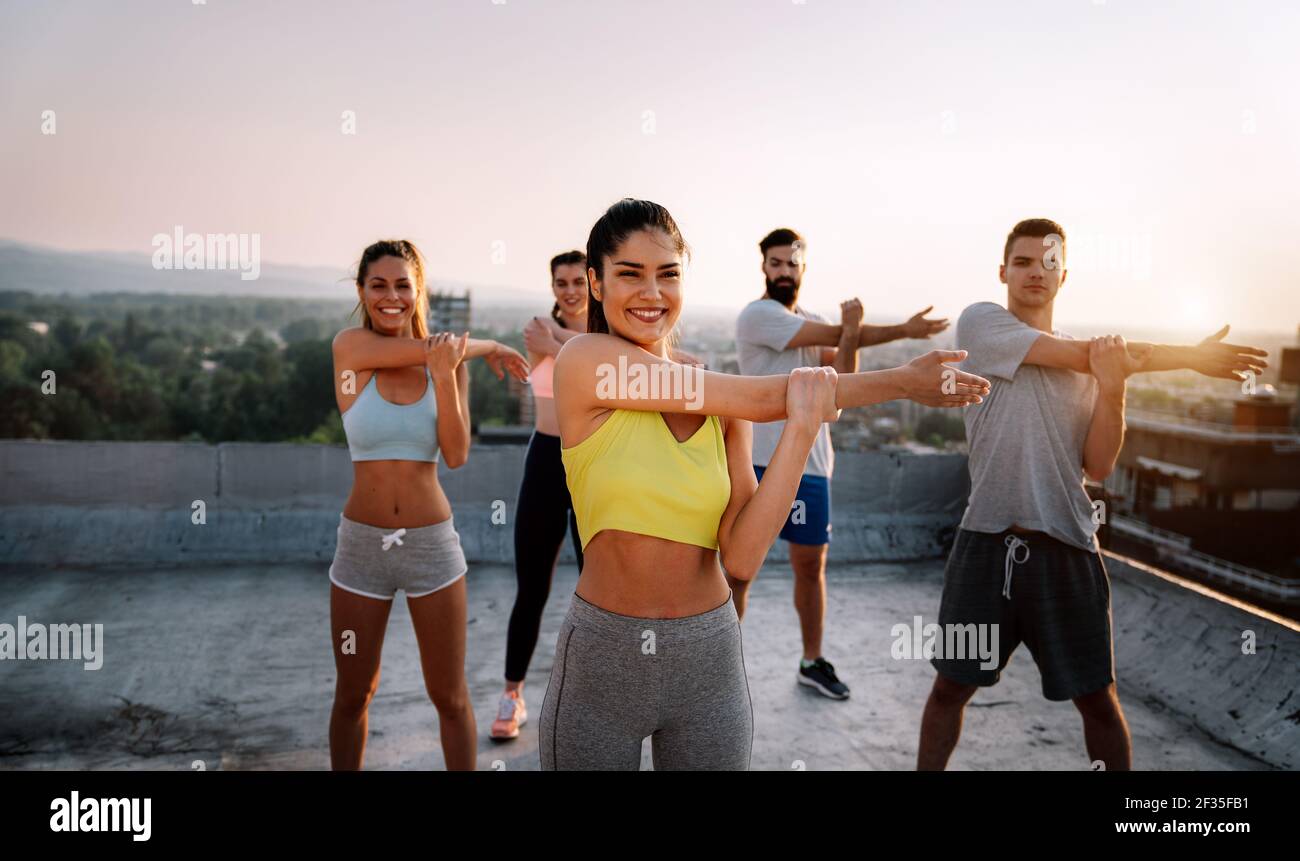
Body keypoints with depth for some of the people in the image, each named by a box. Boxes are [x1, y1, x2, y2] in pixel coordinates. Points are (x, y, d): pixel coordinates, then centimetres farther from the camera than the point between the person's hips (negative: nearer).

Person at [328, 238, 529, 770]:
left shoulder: (449, 363, 0)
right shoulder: (351, 347, -6)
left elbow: (456, 455, -9)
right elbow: (429, 348, -18)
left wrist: (446, 375, -21)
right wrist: (486, 347, -1)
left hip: (432, 543, 1)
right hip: (361, 544, -1)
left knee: (450, 697, 9)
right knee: (353, 696, 13)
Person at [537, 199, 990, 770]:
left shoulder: (721, 406, 0)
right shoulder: (584, 360, -13)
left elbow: (741, 557, -10)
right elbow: (763, 398, -15)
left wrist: (802, 430, -19)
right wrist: (901, 380, -10)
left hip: (709, 661, 3)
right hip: (600, 660, -3)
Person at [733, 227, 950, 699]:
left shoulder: (816, 322, 14)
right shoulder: (757, 314, -8)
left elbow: (843, 377, -1)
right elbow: (833, 334, -12)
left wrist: (851, 333, -19)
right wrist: (903, 331, -4)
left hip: (809, 464, 6)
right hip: (759, 462, -6)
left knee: (811, 565, 12)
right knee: (739, 569, 0)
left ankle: (812, 662, 25)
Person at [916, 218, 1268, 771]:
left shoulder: (1093, 365, 11)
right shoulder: (980, 322, -1)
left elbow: (1098, 468, 3)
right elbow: (1083, 357, -10)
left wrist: (1112, 388, -13)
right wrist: (1193, 357, -3)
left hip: (1066, 549, 3)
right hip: (986, 543, -2)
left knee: (1097, 698, 11)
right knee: (951, 686, 11)